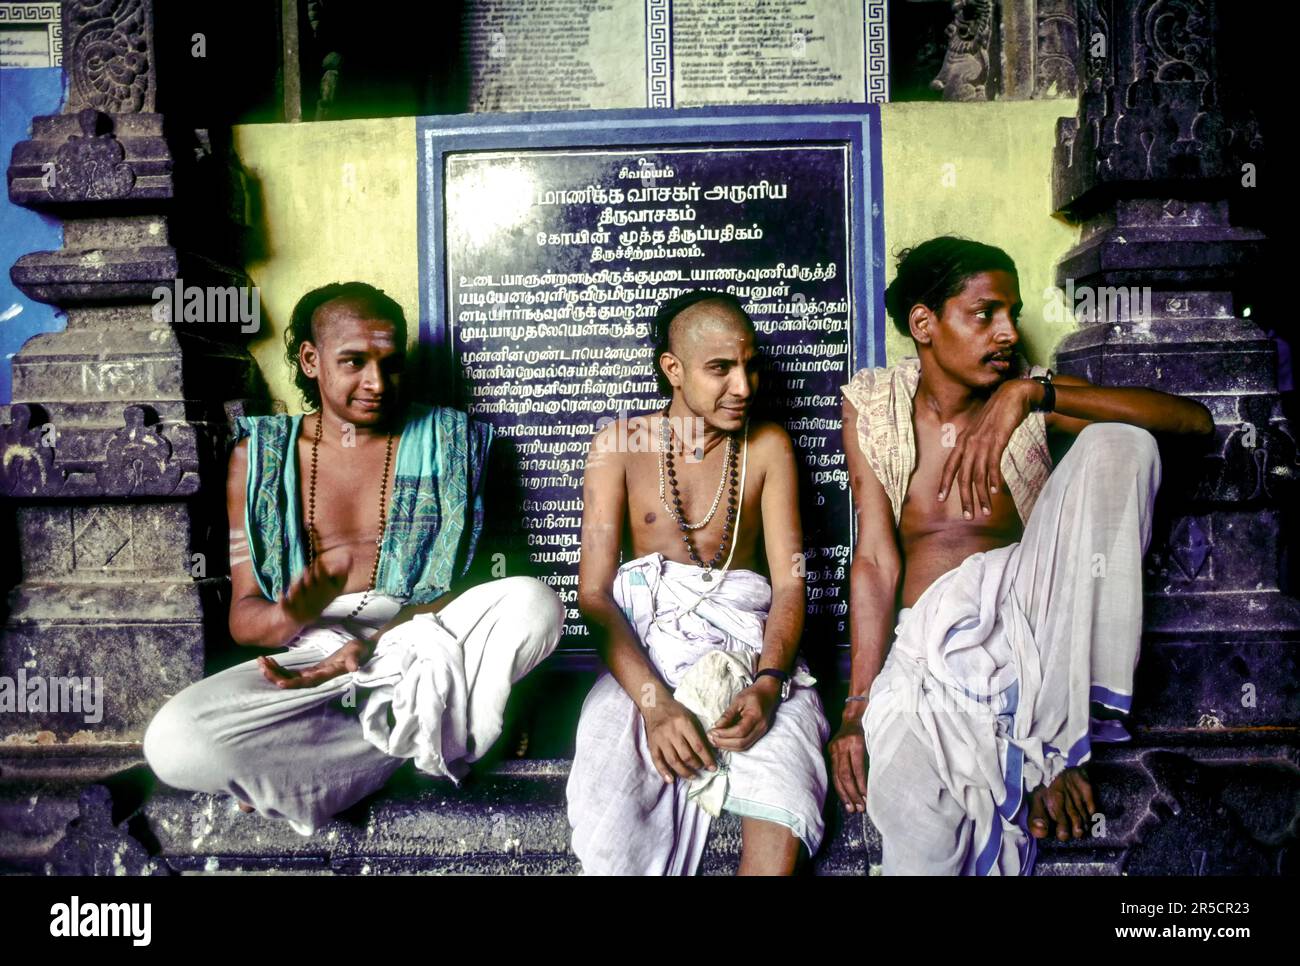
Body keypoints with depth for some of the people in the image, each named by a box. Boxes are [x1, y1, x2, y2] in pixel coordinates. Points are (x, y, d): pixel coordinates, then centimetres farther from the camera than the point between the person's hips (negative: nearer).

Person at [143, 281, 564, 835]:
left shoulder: (446, 441, 6)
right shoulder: (258, 456, 8)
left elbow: (462, 581, -1)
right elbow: (242, 616, 5)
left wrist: (374, 648, -18)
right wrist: (291, 616, -21)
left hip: (423, 652, -1)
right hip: (307, 654, 1)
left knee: (534, 602, -29)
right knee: (171, 742, -26)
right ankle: (414, 741, -13)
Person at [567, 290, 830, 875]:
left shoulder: (768, 446, 11)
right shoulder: (620, 444, 7)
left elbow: (789, 584, 4)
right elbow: (593, 592, -2)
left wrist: (768, 683, -16)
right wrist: (655, 702, -17)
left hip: (747, 643, 1)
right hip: (642, 651, 0)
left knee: (782, 824, -28)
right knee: (612, 824, -28)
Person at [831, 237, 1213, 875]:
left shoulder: (1034, 400, 2)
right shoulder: (871, 404, 2)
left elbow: (1195, 420, -10)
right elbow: (875, 559, -3)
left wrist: (1036, 393, -22)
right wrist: (858, 703, -12)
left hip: (1027, 616, 3)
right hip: (925, 639, -2)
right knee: (920, 833, -32)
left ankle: (1057, 739, -16)